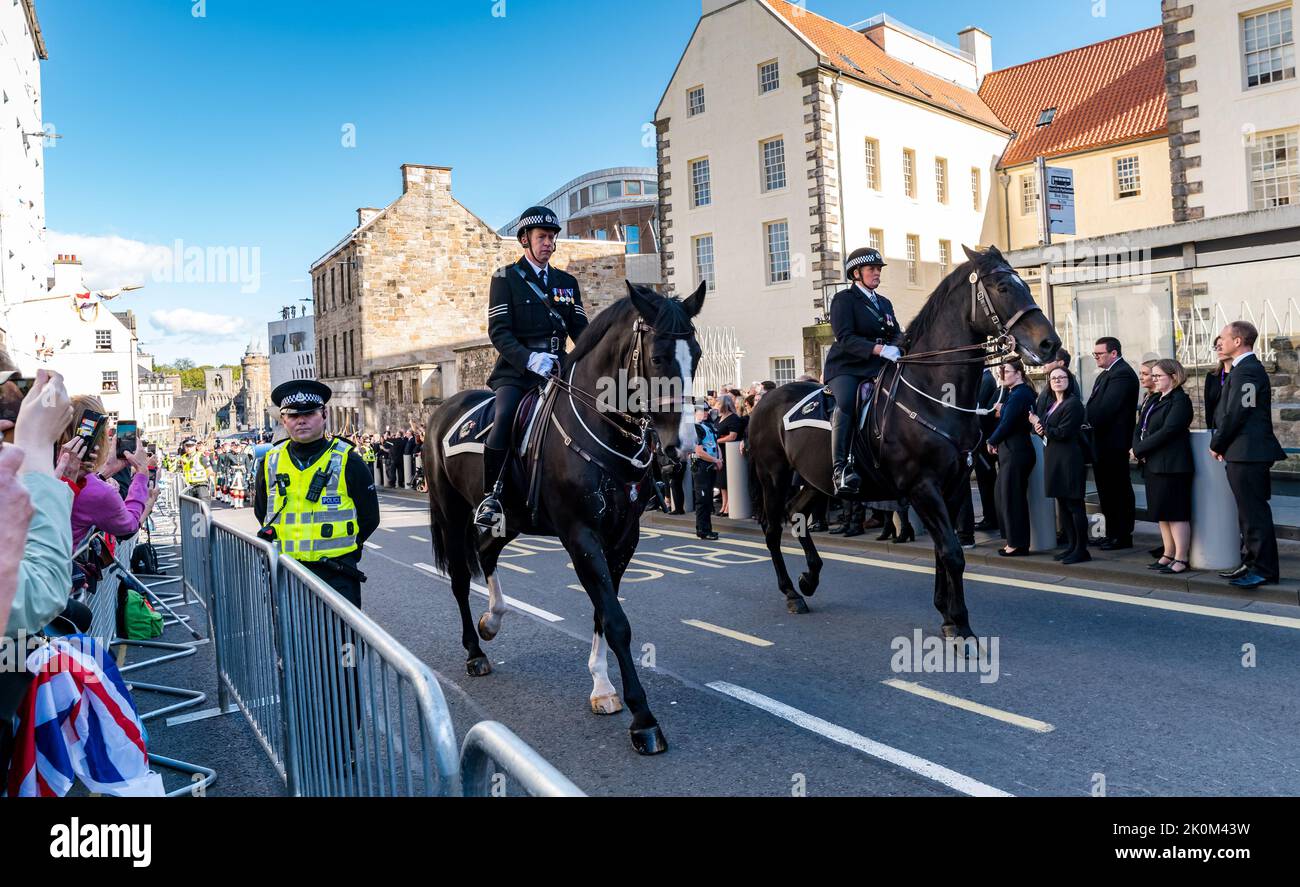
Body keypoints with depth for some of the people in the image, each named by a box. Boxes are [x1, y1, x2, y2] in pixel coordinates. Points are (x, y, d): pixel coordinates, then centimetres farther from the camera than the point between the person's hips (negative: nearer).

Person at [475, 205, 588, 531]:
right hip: (516, 371, -4)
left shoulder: (567, 282, 20)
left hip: (557, 368, 5)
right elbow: (498, 331, -5)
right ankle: (490, 497, -18)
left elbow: (581, 329, 15)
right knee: (505, 419, -30)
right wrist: (528, 358, -23)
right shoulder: (505, 277, 6)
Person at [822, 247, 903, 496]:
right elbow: (845, 338, -13)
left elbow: (896, 334, 19)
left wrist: (897, 347, -6)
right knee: (845, 402, -34)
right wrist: (880, 349, -25)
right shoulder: (844, 299, 1)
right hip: (846, 367, -7)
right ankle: (841, 468, -40)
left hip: (877, 367, 7)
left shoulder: (884, 303, 24)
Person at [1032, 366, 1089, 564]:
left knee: (1074, 504, -5)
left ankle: (1081, 550, 0)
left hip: (1069, 459, -9)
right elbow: (1043, 428, 19)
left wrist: (1040, 425, -8)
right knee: (1062, 504, 12)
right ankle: (1071, 546, 20)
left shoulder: (1073, 404, -11)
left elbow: (1063, 432, -18)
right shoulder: (1051, 404, 17)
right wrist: (1039, 429, -4)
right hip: (1054, 458, 9)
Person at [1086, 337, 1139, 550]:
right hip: (1104, 443, 10)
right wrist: (1089, 422, 0)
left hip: (1114, 443, -10)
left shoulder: (1122, 374, -15)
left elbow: (1106, 408, -22)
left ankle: (1122, 536, 4)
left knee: (1119, 490, -2)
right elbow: (1095, 406, 15)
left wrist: (1088, 421, -13)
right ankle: (1112, 533, 21)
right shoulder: (1105, 374, 17)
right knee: (1108, 489, 14)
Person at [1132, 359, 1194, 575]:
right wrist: (1138, 448, -6)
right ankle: (1168, 555, 20)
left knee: (1176, 513, -6)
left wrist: (1141, 449, -14)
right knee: (1162, 514, 13)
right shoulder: (1155, 400, 17)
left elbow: (1167, 431, -19)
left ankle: (1181, 559, -2)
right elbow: (1140, 428, 13)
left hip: (1171, 466, -9)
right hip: (1152, 465, 9)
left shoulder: (1180, 400, -10)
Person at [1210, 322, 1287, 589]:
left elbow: (1235, 414, -19)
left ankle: (1265, 570, 2)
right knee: (1250, 512, 16)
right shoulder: (1246, 368, 16)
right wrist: (1222, 444, 11)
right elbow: (1229, 411, 18)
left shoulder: (1247, 370, -16)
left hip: (1247, 455, -10)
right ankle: (1253, 564, 25)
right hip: (1245, 454, 10)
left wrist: (1217, 445, -7)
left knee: (1255, 513, -4)